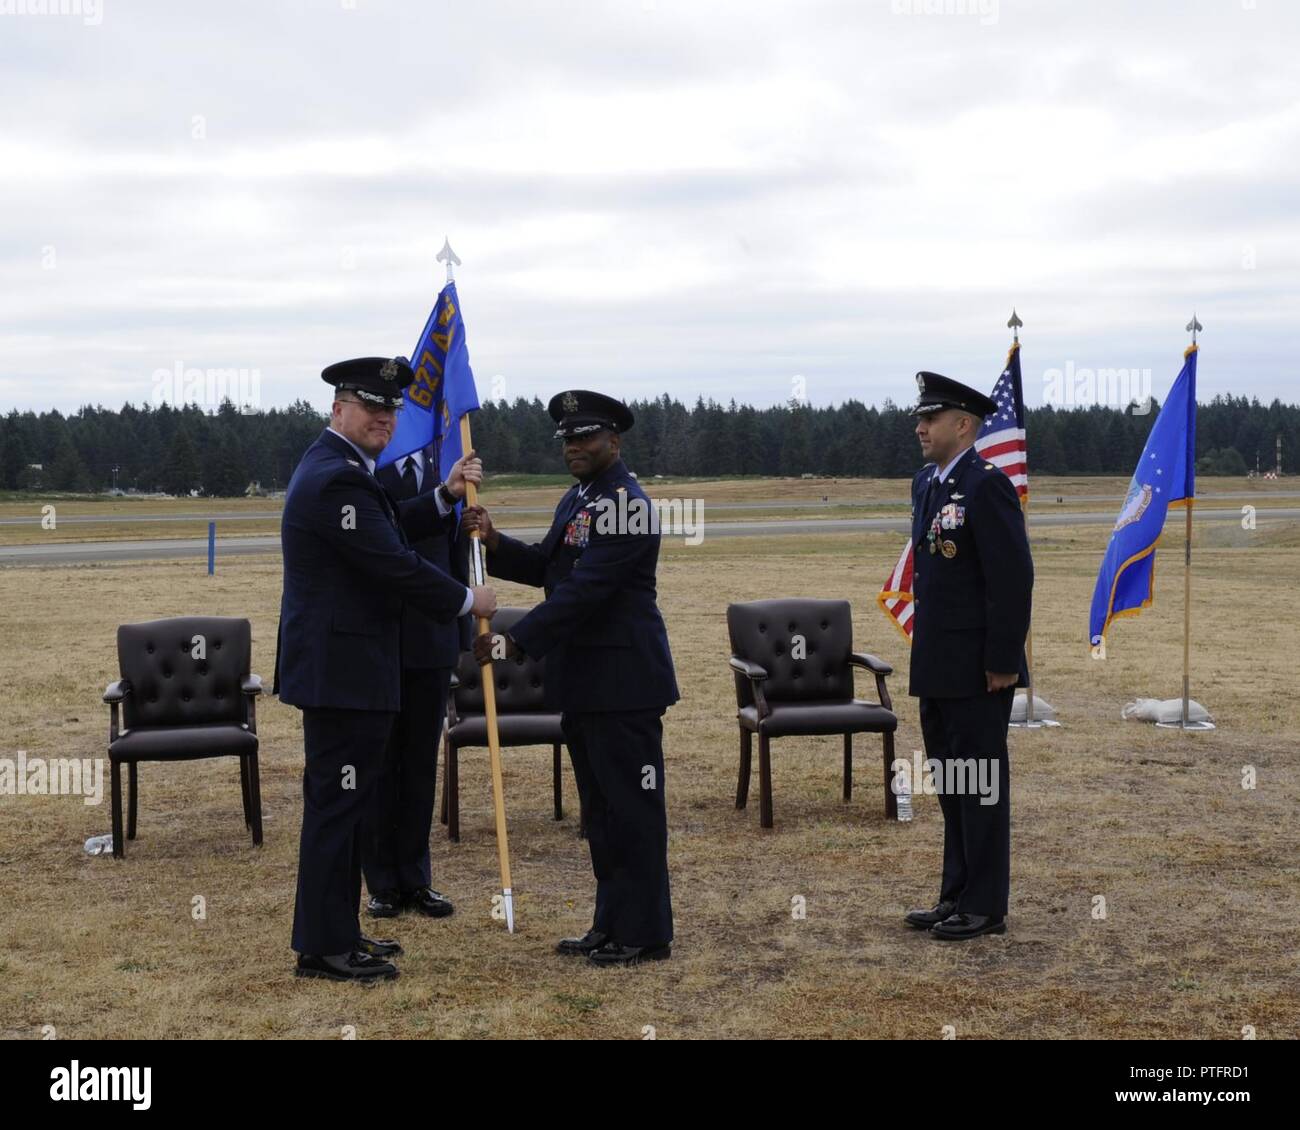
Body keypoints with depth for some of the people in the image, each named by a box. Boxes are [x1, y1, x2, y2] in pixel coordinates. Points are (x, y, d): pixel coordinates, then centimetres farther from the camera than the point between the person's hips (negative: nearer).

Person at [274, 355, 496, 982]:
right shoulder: (338, 480, -19)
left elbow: (392, 529, 25)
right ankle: (323, 947, 4)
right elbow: (395, 565, -21)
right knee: (337, 803, -4)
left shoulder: (335, 468, 14)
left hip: (338, 664, 11)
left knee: (341, 802, 16)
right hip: (343, 667, -11)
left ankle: (336, 932, 26)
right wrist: (467, 600, -8)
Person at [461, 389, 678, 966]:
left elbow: (583, 590, -24)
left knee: (631, 807, -1)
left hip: (623, 683, -10)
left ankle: (644, 934, 8)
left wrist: (515, 641, -25)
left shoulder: (625, 505, -17)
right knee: (599, 808, 16)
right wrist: (494, 541, 0)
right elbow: (546, 567, 17)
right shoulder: (578, 498, 14)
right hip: (583, 681, 10)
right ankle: (611, 925, 26)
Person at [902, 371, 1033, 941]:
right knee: (950, 785, 15)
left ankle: (985, 907, 9)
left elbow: (1013, 577, -19)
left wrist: (1002, 661, -18)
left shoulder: (987, 485, -15)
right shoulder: (926, 483, 12)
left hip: (977, 671, -9)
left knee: (980, 786, 0)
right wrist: (924, 647, 16)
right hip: (937, 668, 9)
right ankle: (956, 895, 25)